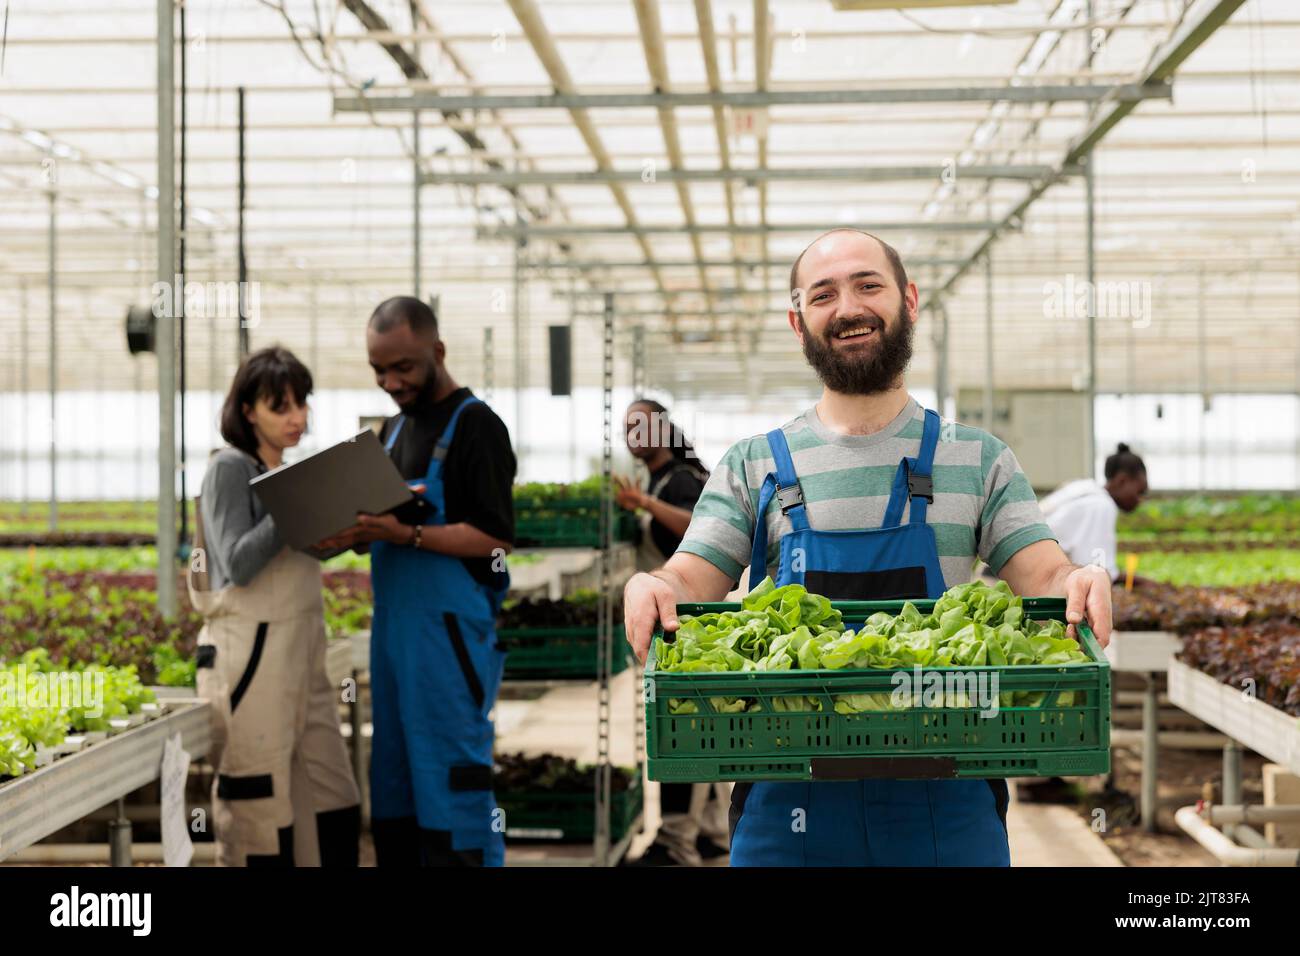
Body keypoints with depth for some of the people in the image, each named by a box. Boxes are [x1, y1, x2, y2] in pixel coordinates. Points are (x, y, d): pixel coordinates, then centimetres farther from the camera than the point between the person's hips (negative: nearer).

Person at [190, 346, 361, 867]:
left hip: (300, 652, 8)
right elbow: (238, 564, -15)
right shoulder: (229, 468, -6)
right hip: (250, 653, -8)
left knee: (333, 802, 8)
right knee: (257, 805, -3)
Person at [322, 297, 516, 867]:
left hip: (452, 633, -8)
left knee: (454, 783, -7)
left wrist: (407, 534, -24)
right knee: (395, 787, 11)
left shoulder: (474, 425, -7)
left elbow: (496, 538, -14)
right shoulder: (394, 429, 17)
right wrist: (354, 532, 0)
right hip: (394, 631, 8)